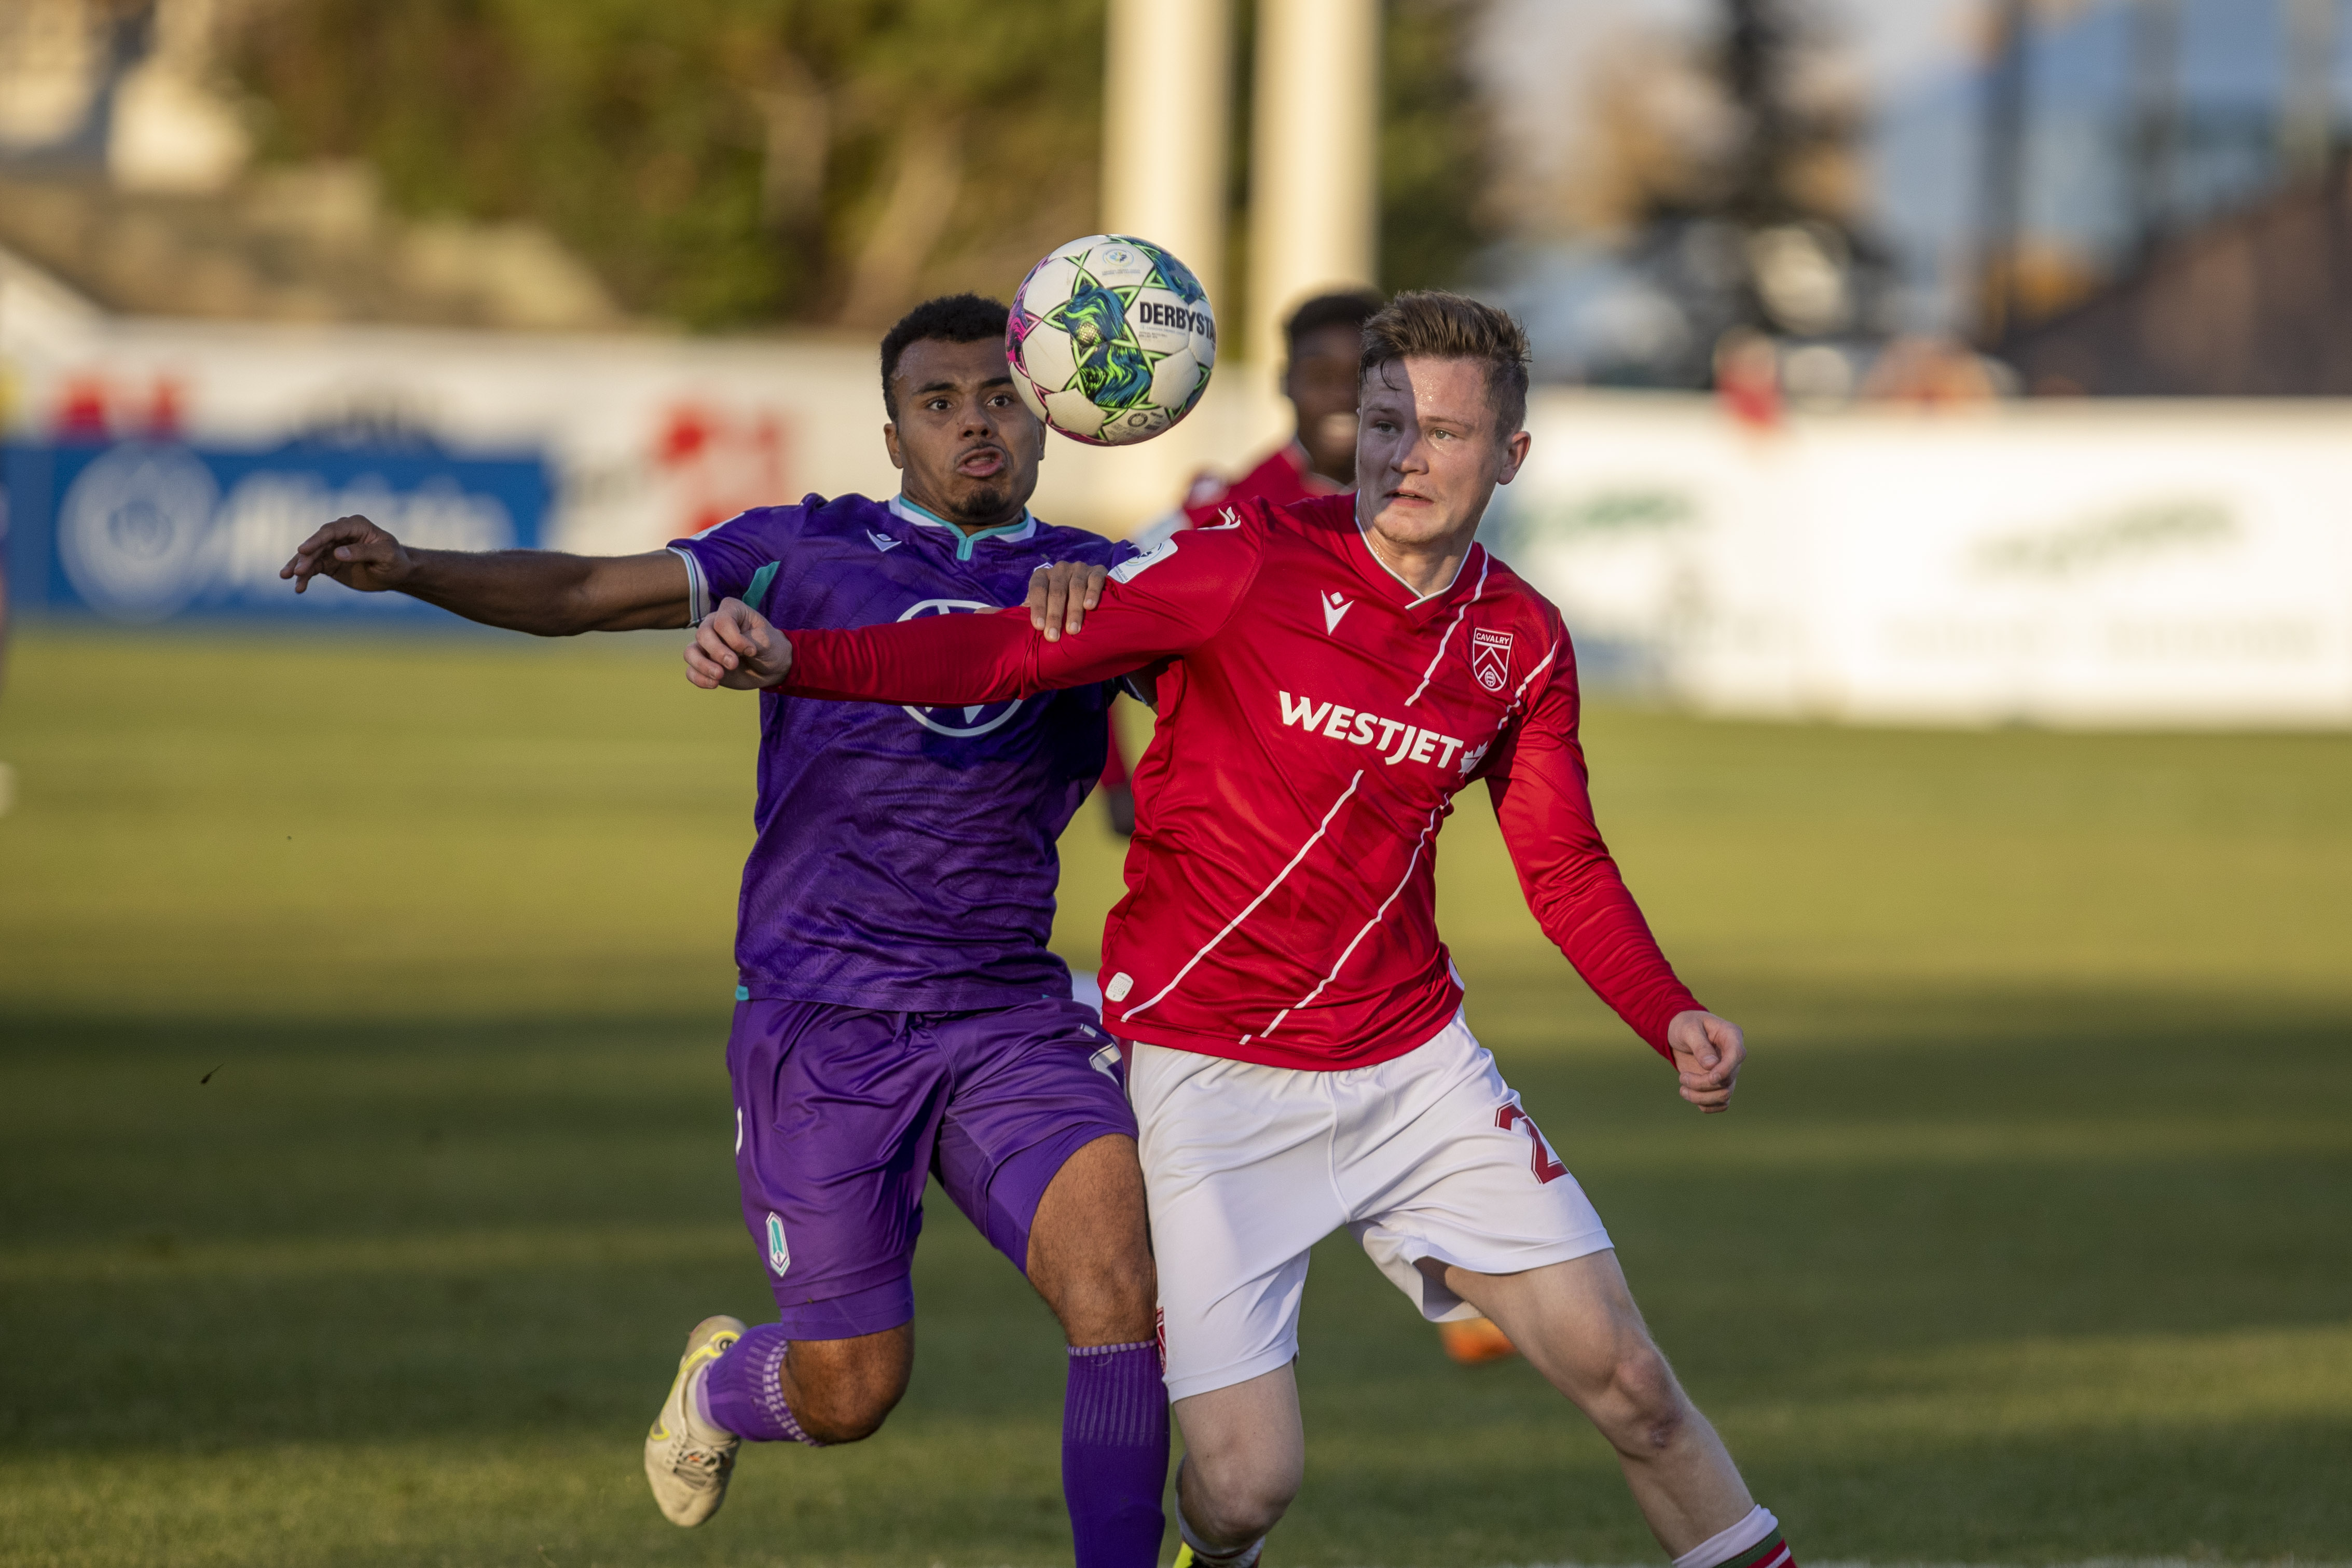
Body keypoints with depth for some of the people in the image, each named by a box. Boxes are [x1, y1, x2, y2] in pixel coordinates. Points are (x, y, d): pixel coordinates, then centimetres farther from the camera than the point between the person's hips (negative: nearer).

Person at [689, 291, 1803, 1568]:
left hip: (1411, 1063, 4)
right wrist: (790, 659, -29)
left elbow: (1566, 872, 12)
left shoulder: (1522, 641, 2)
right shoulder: (1249, 568, -13)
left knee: (1621, 1374, 0)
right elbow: (1008, 654, -16)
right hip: (1205, 1070, -4)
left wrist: (1674, 1018, -4)